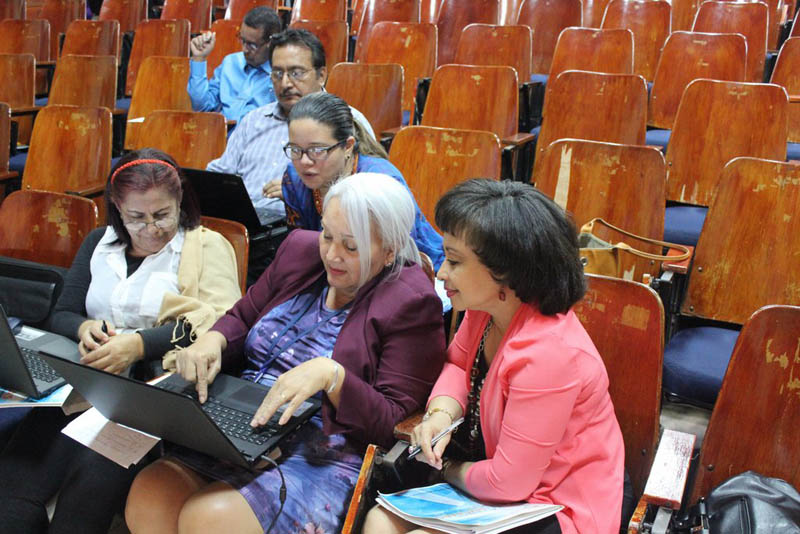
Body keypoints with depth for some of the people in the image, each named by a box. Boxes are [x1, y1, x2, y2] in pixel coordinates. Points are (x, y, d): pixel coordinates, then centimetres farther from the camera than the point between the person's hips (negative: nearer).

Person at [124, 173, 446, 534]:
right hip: (238, 429, 6)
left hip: (324, 459, -6)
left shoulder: (411, 303, -8)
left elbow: (393, 420, -10)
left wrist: (331, 375, -26)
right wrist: (212, 341, -4)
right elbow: (241, 320, 19)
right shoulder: (302, 249, 10)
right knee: (147, 498, -18)